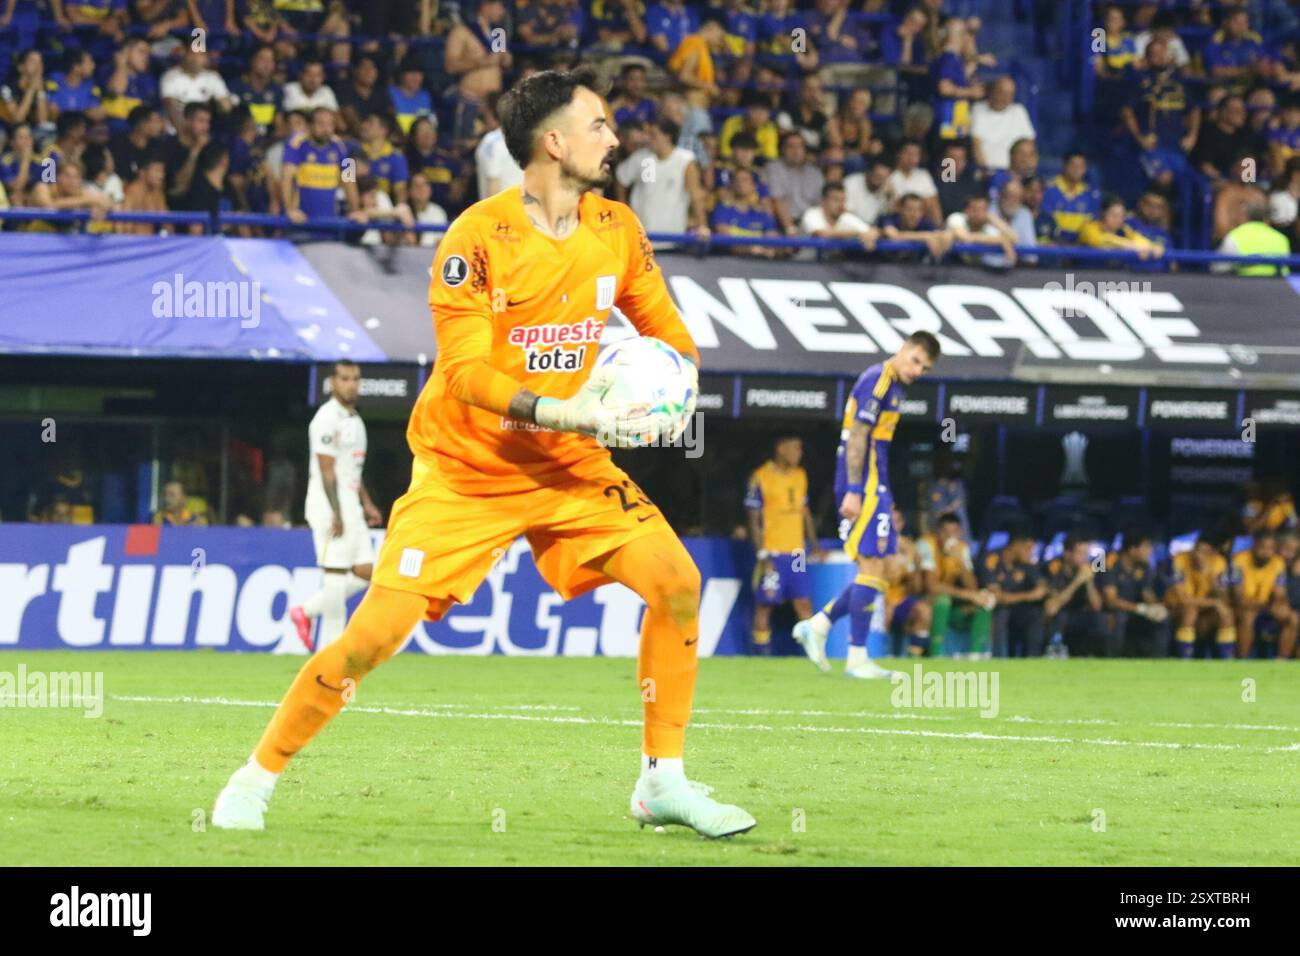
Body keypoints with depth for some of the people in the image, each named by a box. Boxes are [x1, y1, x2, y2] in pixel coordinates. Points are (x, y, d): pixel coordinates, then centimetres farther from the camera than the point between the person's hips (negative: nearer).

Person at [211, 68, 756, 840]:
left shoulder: (616, 230, -1)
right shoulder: (479, 239, -18)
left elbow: (668, 331, 9)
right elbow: (468, 376, -23)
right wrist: (565, 413, -35)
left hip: (569, 464, 5)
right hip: (465, 474, -5)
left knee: (676, 580, -13)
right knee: (376, 633, -13)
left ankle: (663, 784, -1)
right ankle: (256, 781, 6)